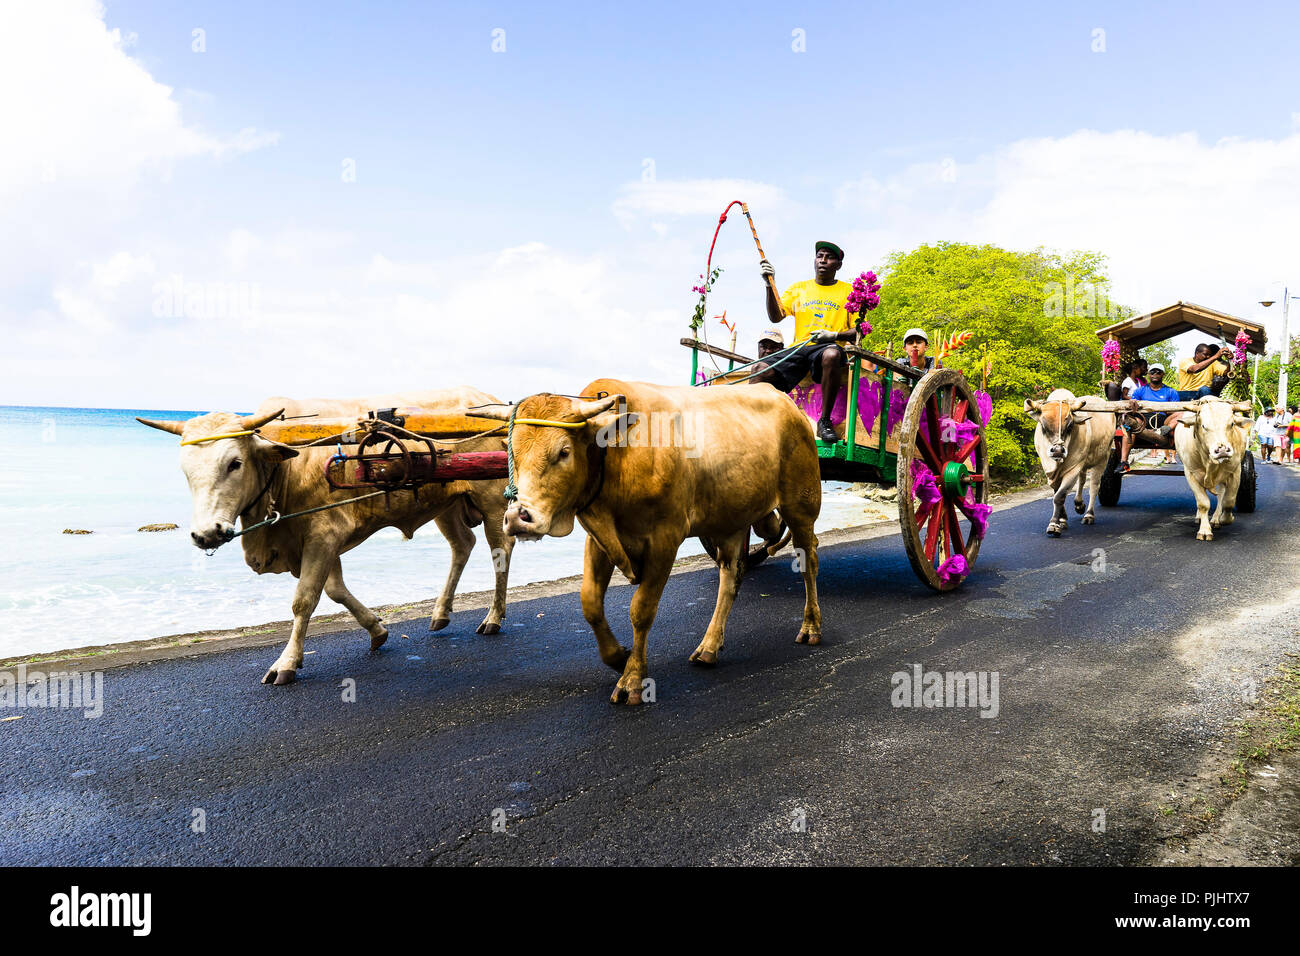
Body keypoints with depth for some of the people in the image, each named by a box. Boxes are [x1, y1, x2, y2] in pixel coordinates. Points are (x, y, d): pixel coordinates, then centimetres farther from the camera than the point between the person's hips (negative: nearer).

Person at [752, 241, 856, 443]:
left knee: (831, 354, -40)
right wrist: (770, 286, -6)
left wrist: (834, 335, -11)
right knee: (762, 371, -25)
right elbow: (776, 317, 7)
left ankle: (824, 421, -31)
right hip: (799, 348, 2)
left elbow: (859, 331, 8)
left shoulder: (848, 291, 14)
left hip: (828, 347, -2)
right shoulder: (798, 289, 20)